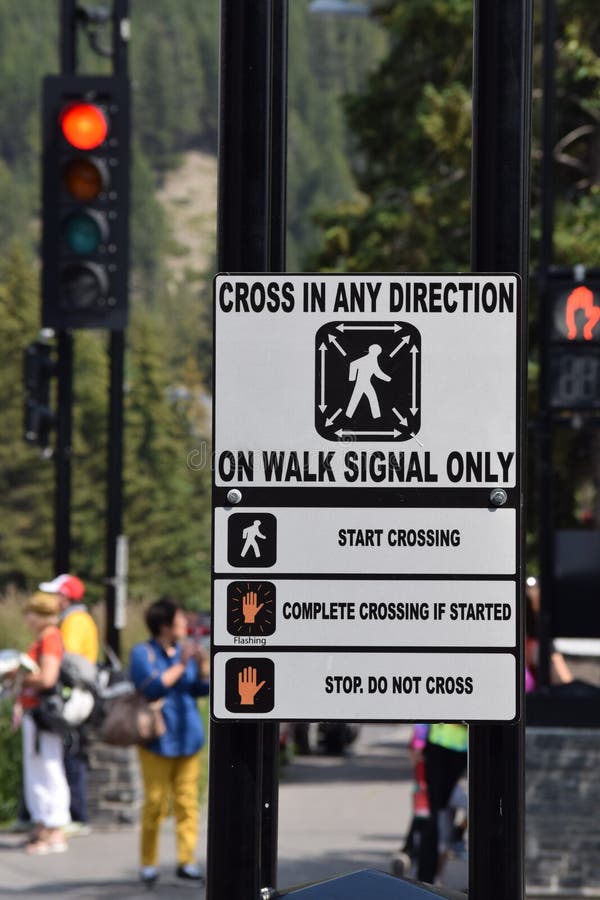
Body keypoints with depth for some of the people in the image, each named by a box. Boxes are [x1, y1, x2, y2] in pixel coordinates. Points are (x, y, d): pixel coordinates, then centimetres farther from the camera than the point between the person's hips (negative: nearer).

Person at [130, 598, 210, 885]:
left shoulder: (184, 649, 10)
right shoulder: (143, 653, -6)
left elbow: (200, 690, 10)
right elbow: (153, 687, -19)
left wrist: (202, 666, -8)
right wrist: (181, 666, -19)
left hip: (187, 736, 5)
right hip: (158, 739, -5)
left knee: (187, 801, 3)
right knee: (155, 804, -3)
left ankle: (186, 861, 5)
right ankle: (148, 863, 5)